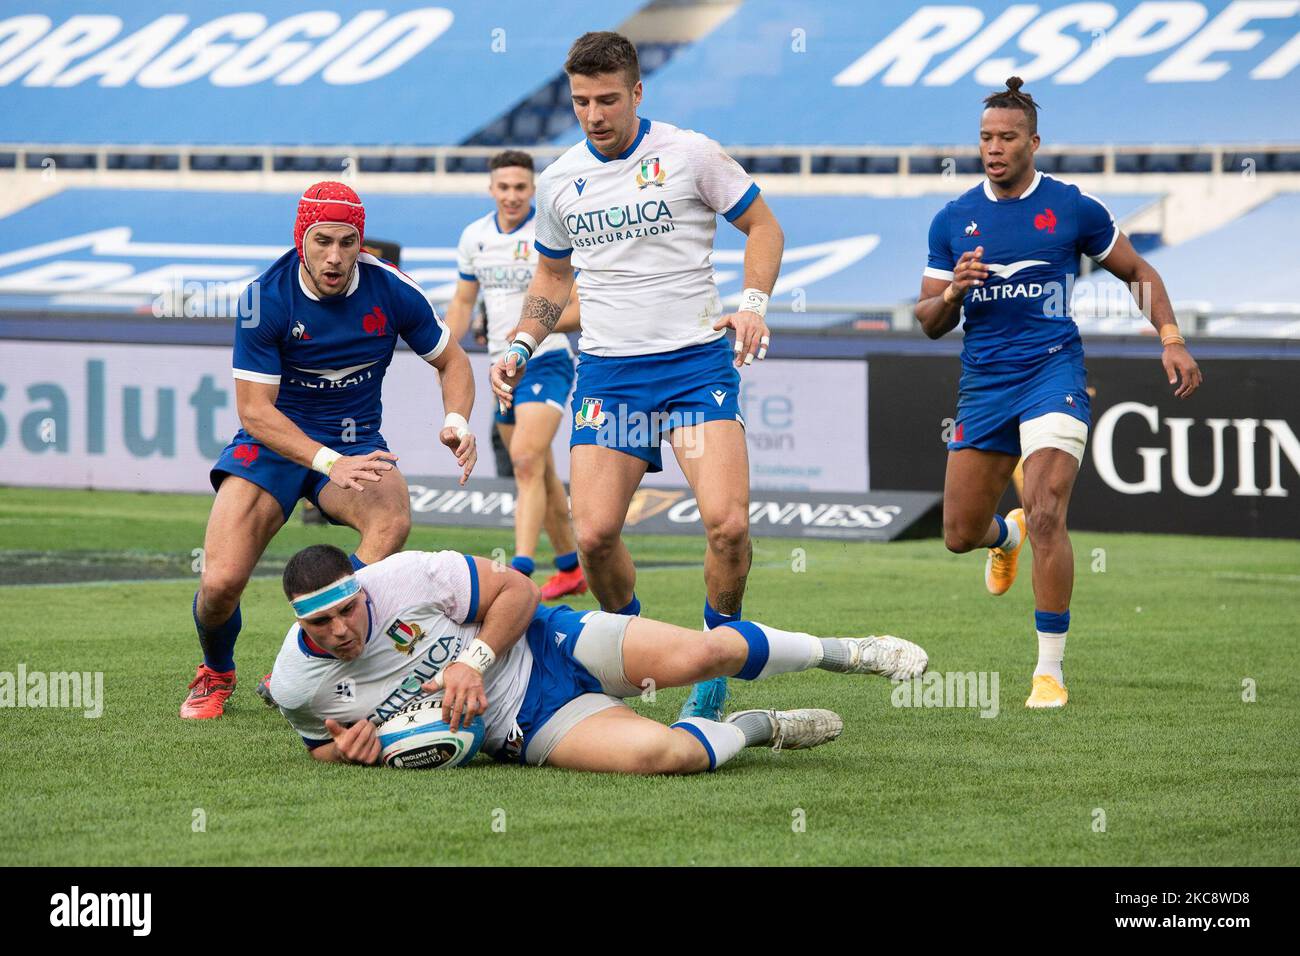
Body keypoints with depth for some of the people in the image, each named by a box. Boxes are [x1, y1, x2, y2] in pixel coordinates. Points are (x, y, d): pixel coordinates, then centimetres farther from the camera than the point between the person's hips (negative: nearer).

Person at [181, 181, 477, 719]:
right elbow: (254, 410, -18)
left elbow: (451, 361, 6)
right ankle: (216, 673, 19)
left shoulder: (390, 290, -10)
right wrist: (328, 463, -32)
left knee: (392, 518, -34)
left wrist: (456, 422, -16)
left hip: (355, 442, 2)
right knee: (221, 583, -20)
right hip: (273, 442, -2)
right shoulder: (266, 298, -17)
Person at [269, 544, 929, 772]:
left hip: (545, 645, -1)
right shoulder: (296, 685, -13)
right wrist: (346, 749, -15)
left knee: (694, 655, -23)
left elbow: (516, 590, -7)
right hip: (523, 729, 1)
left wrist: (473, 661, -22)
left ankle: (845, 651, 8)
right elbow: (321, 743, 10)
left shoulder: (407, 577, -20)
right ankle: (756, 727, 5)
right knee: (654, 752, -30)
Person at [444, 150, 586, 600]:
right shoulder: (475, 236, 6)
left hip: (546, 363, -7)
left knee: (526, 461, -22)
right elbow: (463, 301, 18)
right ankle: (570, 569, 27)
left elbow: (583, 308, -11)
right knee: (539, 471, 14)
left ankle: (521, 570, -29)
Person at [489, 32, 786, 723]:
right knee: (593, 534, -11)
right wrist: (521, 348, 10)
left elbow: (763, 226, 7)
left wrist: (753, 303, -9)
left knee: (727, 521, -20)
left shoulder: (690, 155, -2)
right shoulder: (559, 183, 9)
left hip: (698, 361, -3)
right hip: (607, 372, 3)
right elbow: (553, 277, 24)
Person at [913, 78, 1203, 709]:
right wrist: (953, 292, -13)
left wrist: (1171, 339, -1)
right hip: (983, 381, 4)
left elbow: (1136, 271, 11)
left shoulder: (1073, 208, -1)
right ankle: (1007, 536, 48)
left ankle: (1050, 669, -11)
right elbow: (930, 322, 10)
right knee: (961, 534, 7)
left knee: (1045, 515, -21)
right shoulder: (953, 220, 6)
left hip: (1052, 372, -4)